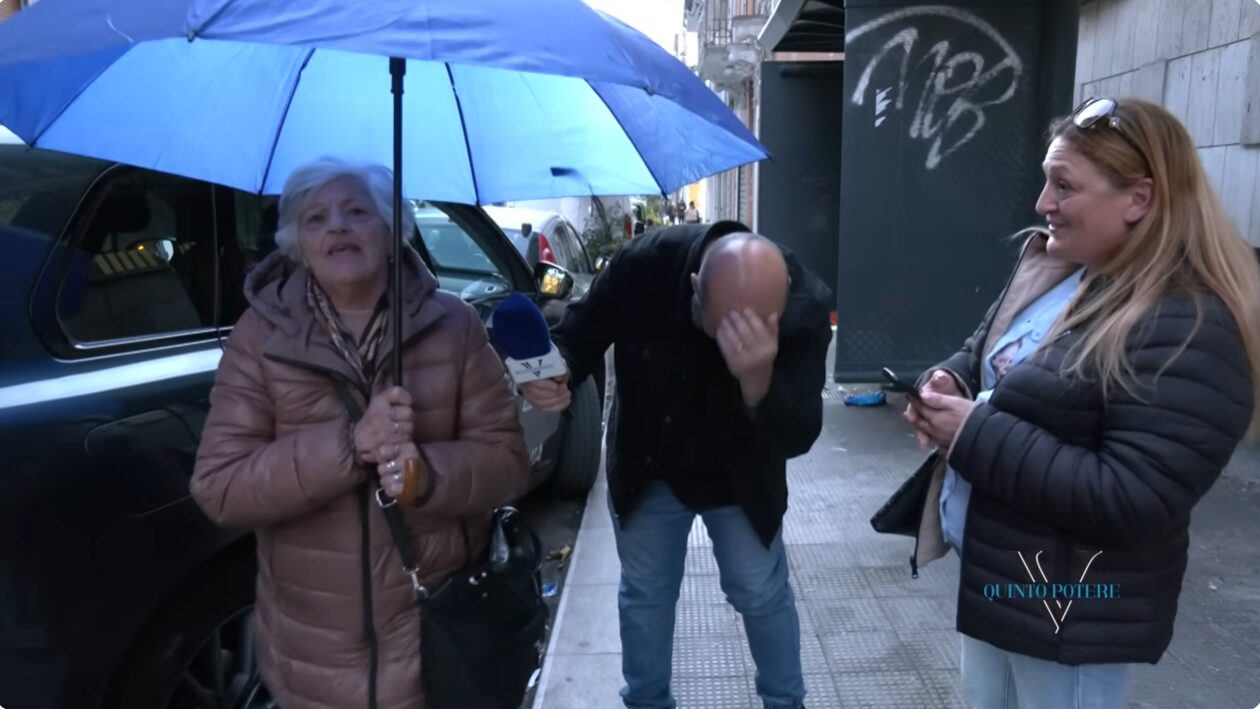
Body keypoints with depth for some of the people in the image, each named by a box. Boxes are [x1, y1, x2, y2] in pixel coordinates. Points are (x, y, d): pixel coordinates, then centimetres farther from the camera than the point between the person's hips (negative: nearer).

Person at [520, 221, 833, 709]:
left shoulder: (805, 305, -30)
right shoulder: (642, 265, -31)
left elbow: (798, 438, -31)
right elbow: (581, 333, -12)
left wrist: (758, 380, -52)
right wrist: (558, 371, -35)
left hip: (741, 477, 0)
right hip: (649, 469, 1)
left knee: (762, 594, 13)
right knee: (644, 593, 16)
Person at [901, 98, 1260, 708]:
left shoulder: (1188, 326, -25)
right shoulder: (1046, 268, 2)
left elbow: (1132, 501, -30)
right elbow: (981, 355, 15)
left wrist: (976, 434, -28)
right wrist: (946, 384, -9)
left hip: (1069, 608, -8)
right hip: (984, 567, 8)